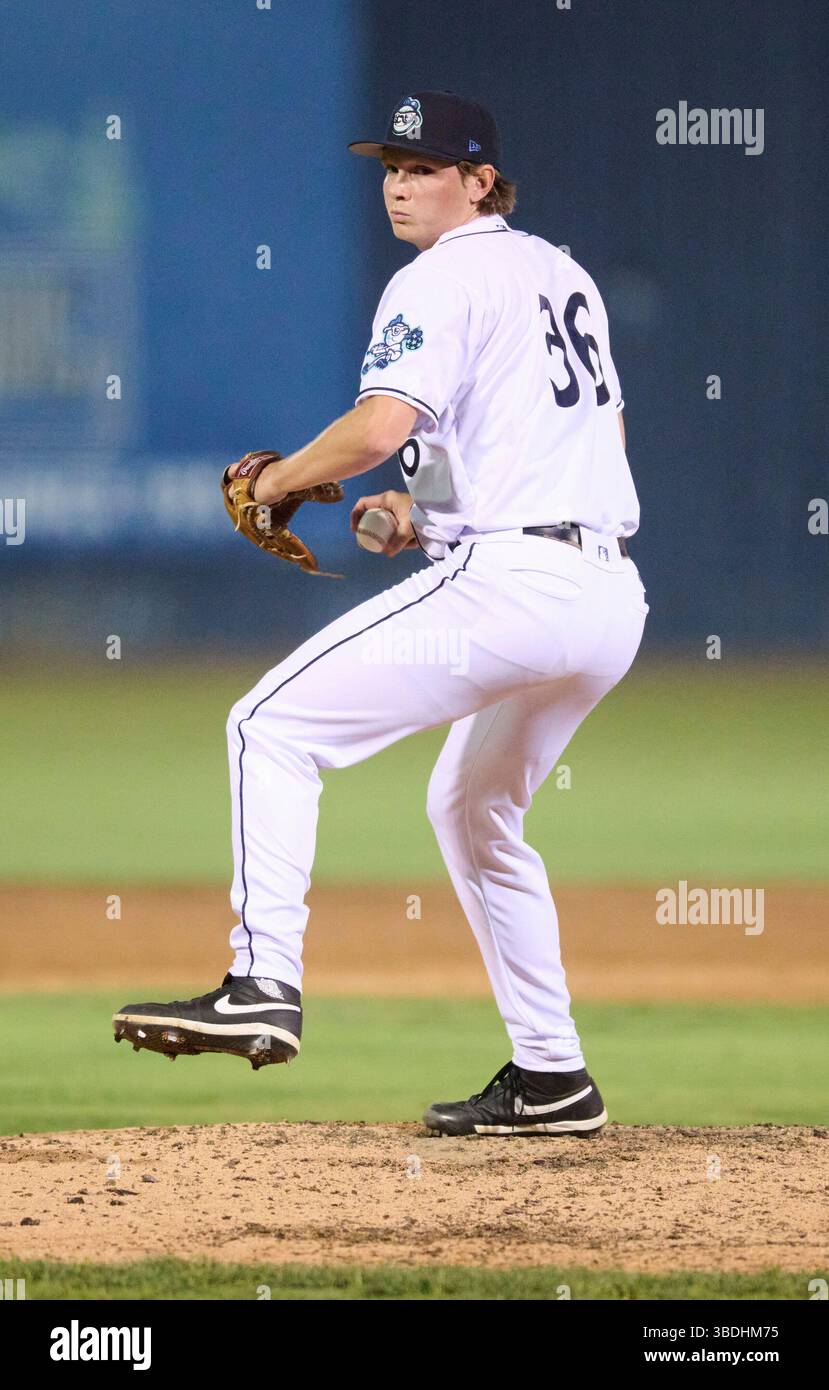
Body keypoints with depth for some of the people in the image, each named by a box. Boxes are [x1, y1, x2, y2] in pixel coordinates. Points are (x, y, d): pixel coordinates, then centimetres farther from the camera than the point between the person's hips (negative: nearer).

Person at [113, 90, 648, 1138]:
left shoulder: (439, 283, -5)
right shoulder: (561, 274, 23)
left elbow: (380, 427, -20)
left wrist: (278, 478, -2)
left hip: (506, 579, -9)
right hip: (611, 598, 9)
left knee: (274, 726, -7)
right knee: (470, 807, 26)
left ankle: (263, 984, -20)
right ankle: (550, 1080, 23)